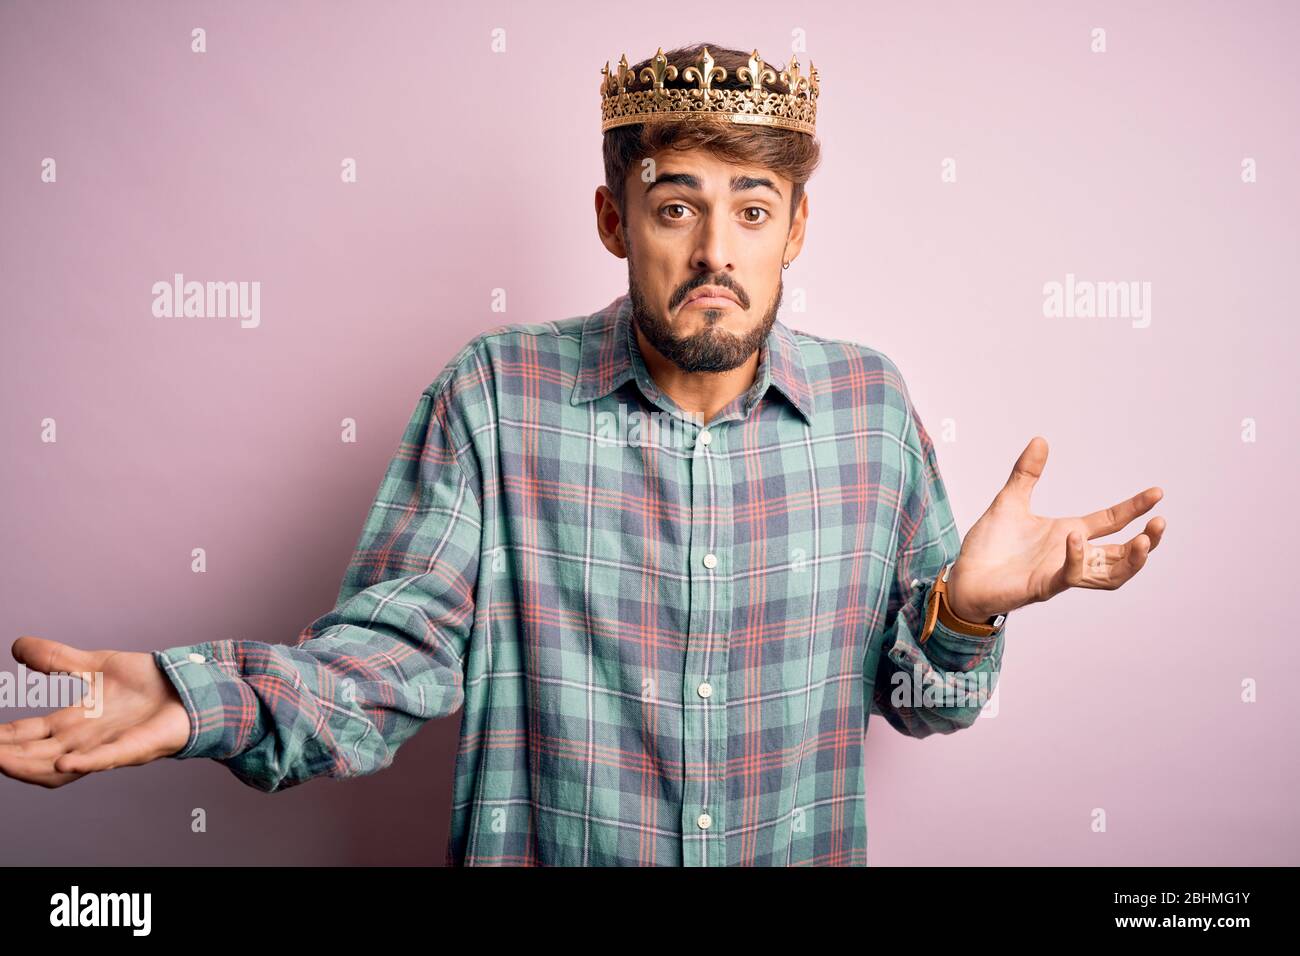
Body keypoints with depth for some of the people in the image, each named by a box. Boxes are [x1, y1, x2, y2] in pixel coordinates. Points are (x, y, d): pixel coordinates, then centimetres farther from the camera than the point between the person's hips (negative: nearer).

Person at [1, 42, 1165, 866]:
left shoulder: (872, 402, -6)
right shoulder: (494, 395, -11)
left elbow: (912, 696, 0)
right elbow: (395, 650, -12)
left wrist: (967, 610, -21)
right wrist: (208, 700, -30)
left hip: (807, 851, 2)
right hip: (542, 853, -1)